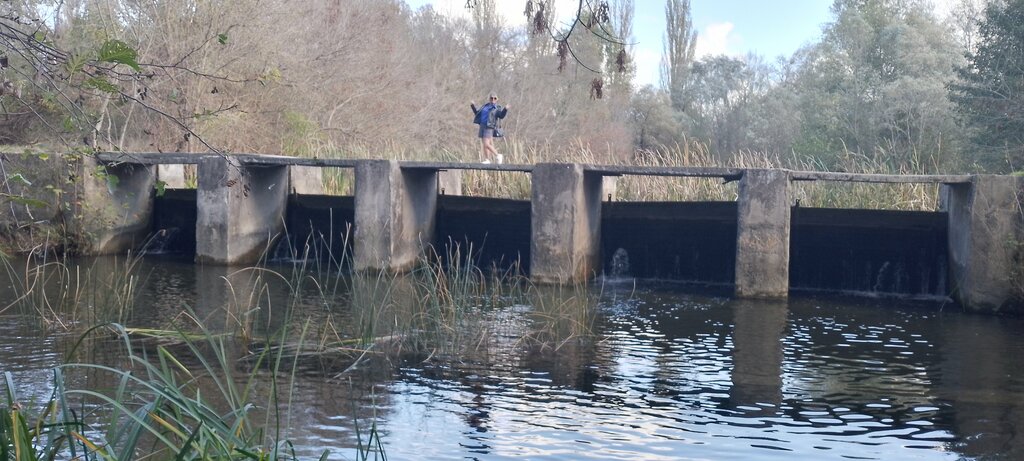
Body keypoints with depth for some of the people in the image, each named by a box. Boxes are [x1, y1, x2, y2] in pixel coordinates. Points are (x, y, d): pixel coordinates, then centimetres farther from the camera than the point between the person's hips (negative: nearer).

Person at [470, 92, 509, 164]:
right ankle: (487, 160, 11)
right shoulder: (485, 106, 18)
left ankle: (497, 155, 0)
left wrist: (505, 110, -32)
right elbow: (477, 113, 28)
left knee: (486, 144, -15)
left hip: (489, 127, -7)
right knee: (483, 144, 6)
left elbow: (501, 116, -17)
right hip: (482, 126, 7)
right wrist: (473, 106, 20)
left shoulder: (497, 108, -1)